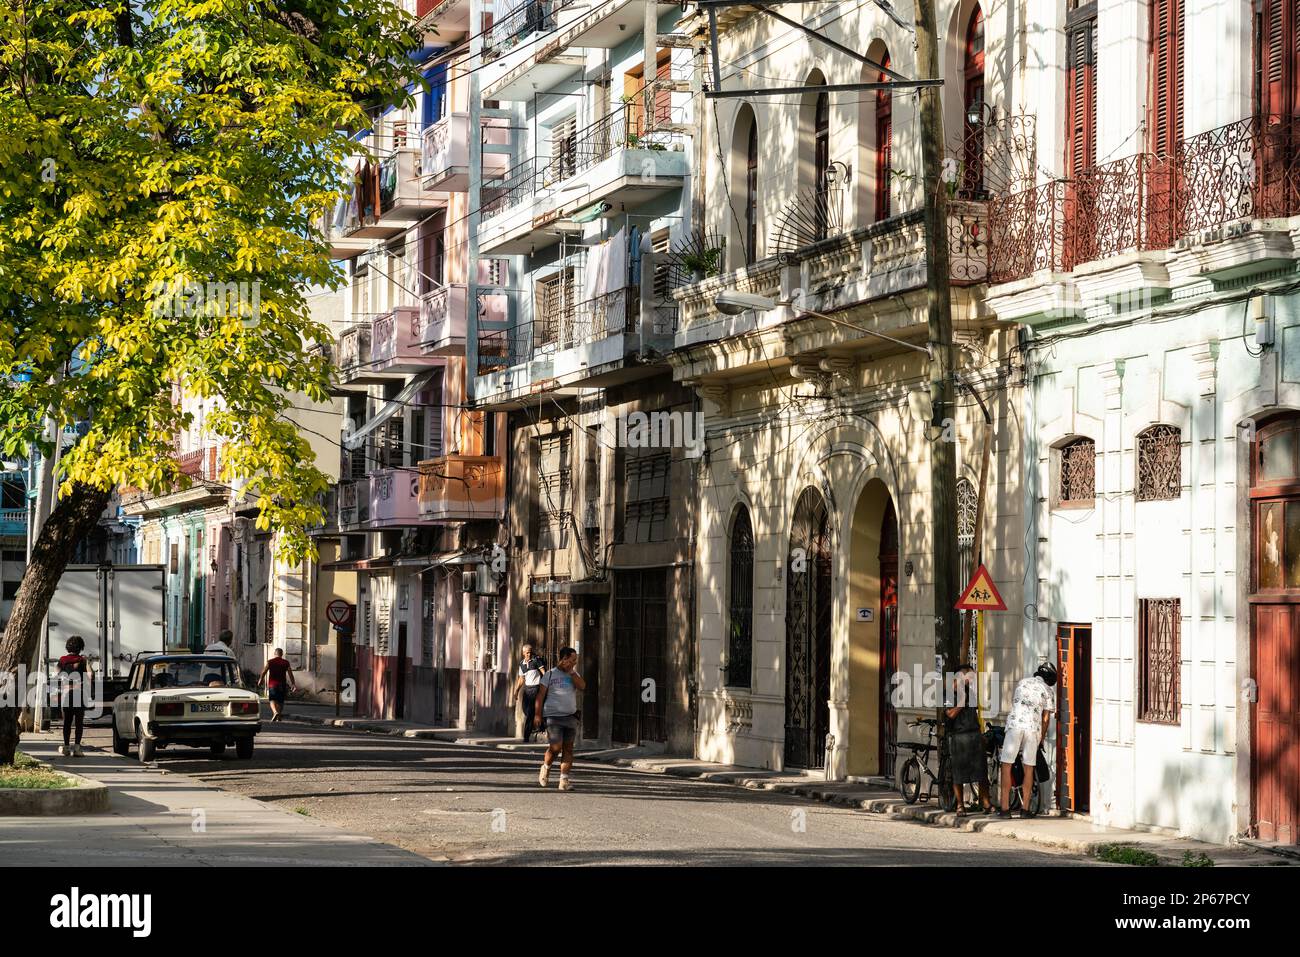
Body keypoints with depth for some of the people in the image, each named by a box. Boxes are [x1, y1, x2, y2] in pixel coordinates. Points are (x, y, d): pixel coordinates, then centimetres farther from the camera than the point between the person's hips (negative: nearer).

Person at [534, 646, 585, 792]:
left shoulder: (574, 675, 13)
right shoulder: (550, 675, 1)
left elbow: (582, 687, -5)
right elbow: (540, 695, -1)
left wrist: (571, 672, -7)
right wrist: (537, 715, -8)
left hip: (570, 716, 4)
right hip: (553, 716, -4)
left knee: (568, 748, -1)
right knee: (556, 747, -12)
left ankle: (564, 779, 1)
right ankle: (545, 768, 17)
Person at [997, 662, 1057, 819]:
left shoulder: (1022, 682, 19)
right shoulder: (1048, 691, 10)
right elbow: (1045, 719, 7)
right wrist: (1041, 738, 21)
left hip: (1014, 724, 1)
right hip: (1033, 727, -1)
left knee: (1006, 767, 2)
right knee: (1028, 769, 7)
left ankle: (1005, 808, -3)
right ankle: (1025, 808, 5)